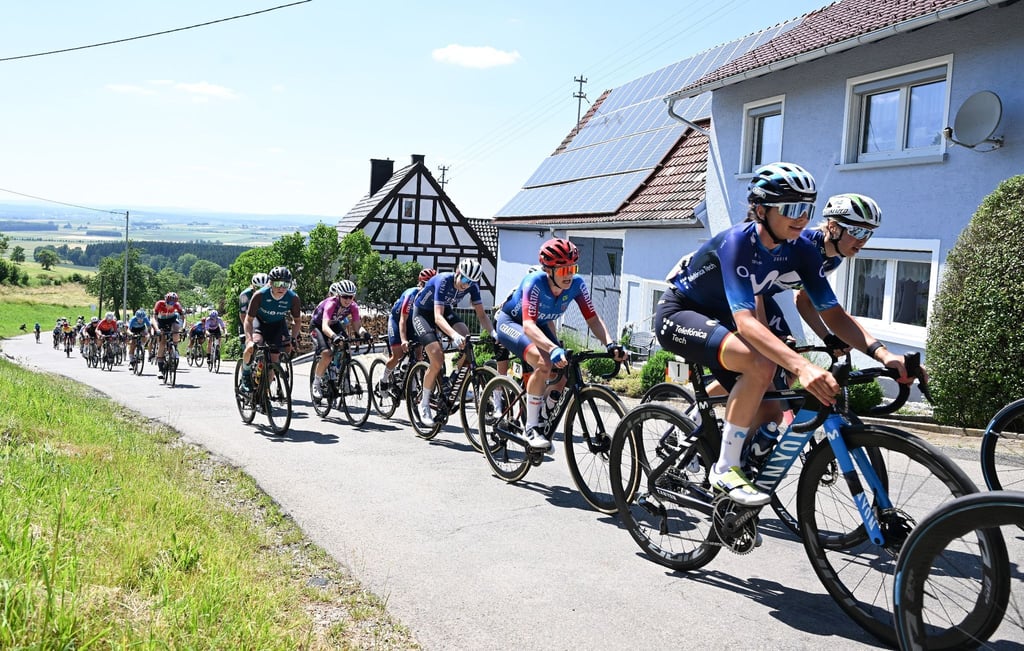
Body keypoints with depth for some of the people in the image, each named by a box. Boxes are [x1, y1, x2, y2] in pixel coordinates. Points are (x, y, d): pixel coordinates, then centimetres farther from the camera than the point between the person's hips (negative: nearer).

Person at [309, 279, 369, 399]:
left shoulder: (353, 306, -21)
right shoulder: (331, 304, -36)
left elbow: (357, 325, -25)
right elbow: (325, 326, -47)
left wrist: (363, 332, -48)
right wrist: (334, 336, -66)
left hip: (334, 324, 5)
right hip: (317, 325, -5)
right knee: (327, 354, -25)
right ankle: (316, 383, -5)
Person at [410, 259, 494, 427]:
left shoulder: (472, 285, -18)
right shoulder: (443, 281, -34)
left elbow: (481, 314, -14)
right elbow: (438, 317, -43)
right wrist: (454, 335, -60)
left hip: (446, 310, 5)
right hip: (423, 312, -5)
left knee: (466, 340, -24)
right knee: (437, 361, -19)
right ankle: (424, 405, 0)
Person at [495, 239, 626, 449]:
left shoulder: (577, 284, -22)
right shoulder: (534, 283, -35)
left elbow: (592, 318, -21)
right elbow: (528, 325, -45)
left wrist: (610, 344, -39)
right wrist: (553, 349, -61)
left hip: (541, 325, 6)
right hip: (511, 322, -6)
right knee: (544, 362, -32)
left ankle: (544, 420, 12)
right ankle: (531, 428, -21)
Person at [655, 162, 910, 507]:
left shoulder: (801, 250, -10)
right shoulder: (738, 243, -31)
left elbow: (833, 314, -10)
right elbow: (745, 321, -43)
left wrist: (884, 354, -26)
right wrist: (802, 366, -56)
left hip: (717, 318, 8)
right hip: (679, 314, -8)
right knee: (760, 364, -33)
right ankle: (725, 470, -20)